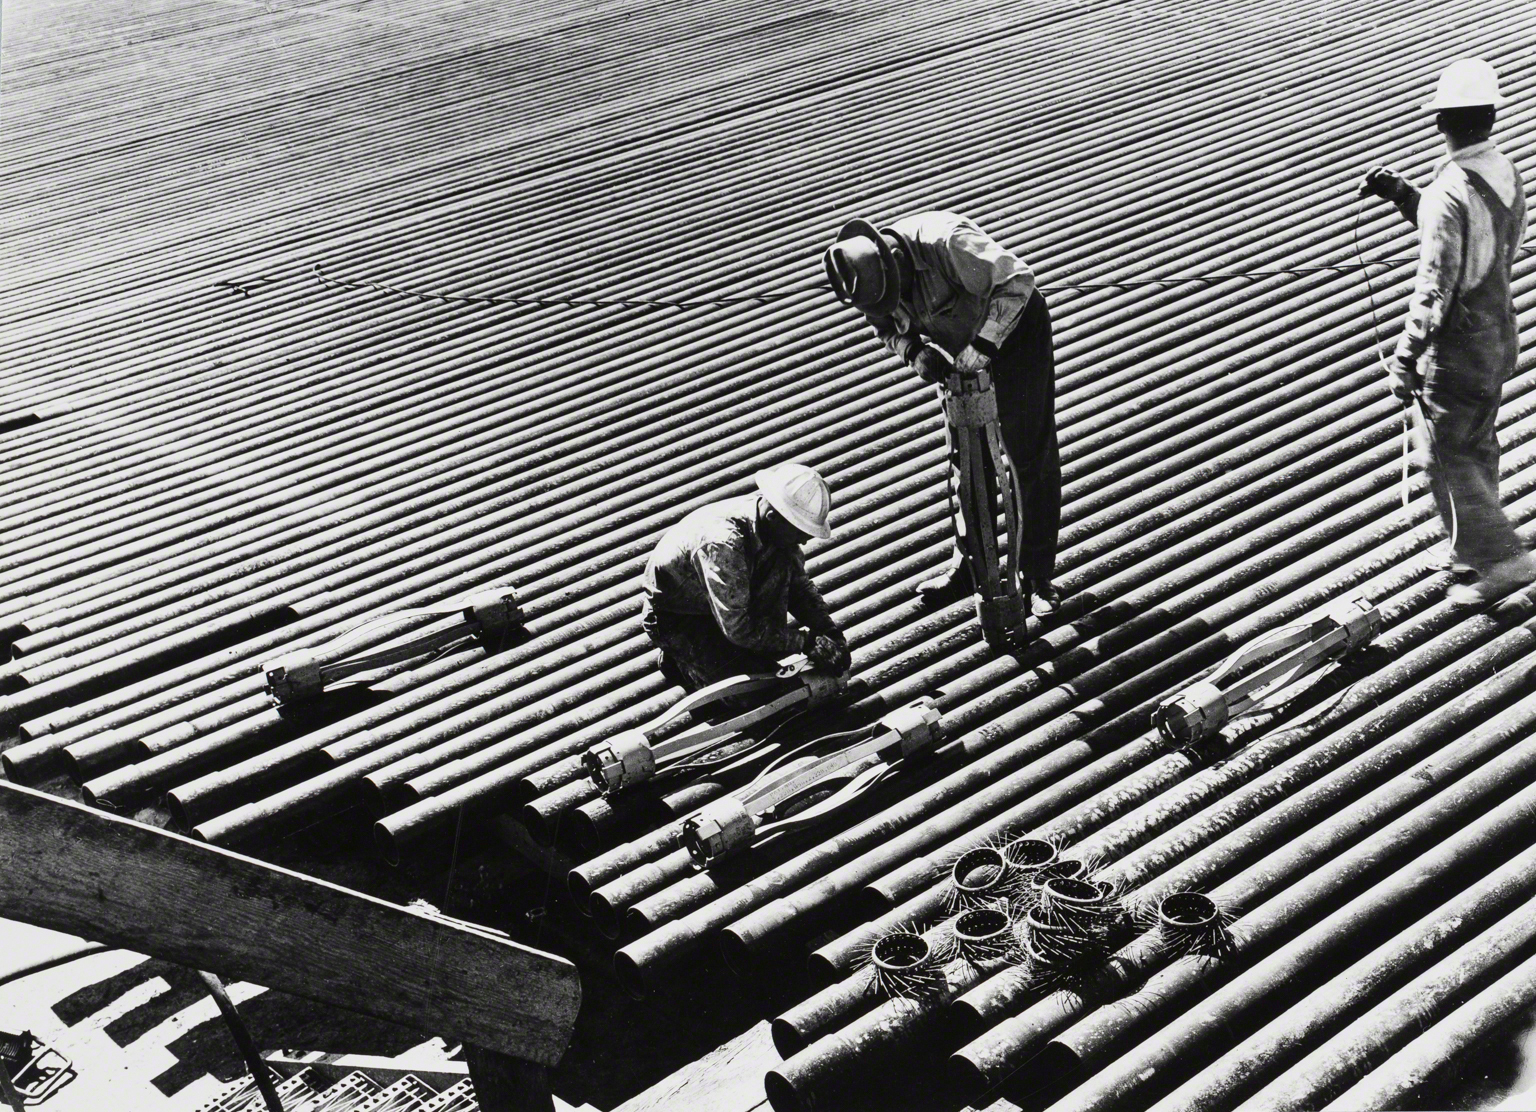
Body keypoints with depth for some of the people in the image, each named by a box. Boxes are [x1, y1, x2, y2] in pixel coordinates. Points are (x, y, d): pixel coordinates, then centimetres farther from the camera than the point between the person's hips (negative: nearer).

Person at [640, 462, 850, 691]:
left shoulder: (776, 528, -15)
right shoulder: (723, 543, -39)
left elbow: (799, 585, 0)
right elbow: (737, 628, -36)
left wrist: (830, 630, -14)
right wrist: (806, 642, -32)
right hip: (676, 619, -7)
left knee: (782, 561, -16)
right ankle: (679, 658, 8)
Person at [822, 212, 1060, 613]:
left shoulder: (946, 243, -37)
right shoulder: (868, 274, -16)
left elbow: (1018, 278, -33)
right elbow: (888, 327, 1)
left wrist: (983, 345, -35)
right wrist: (915, 353, -20)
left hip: (1014, 327, -6)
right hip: (964, 345, 6)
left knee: (1030, 455, -2)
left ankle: (1037, 576, 6)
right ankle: (970, 565, 25)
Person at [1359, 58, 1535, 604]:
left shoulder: (1449, 192, -26)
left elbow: (1435, 286, -25)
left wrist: (1405, 358, -18)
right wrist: (1402, 194, 13)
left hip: (1458, 348, -9)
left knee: (1447, 457, 4)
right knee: (1478, 446, 22)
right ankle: (1475, 545, 37)